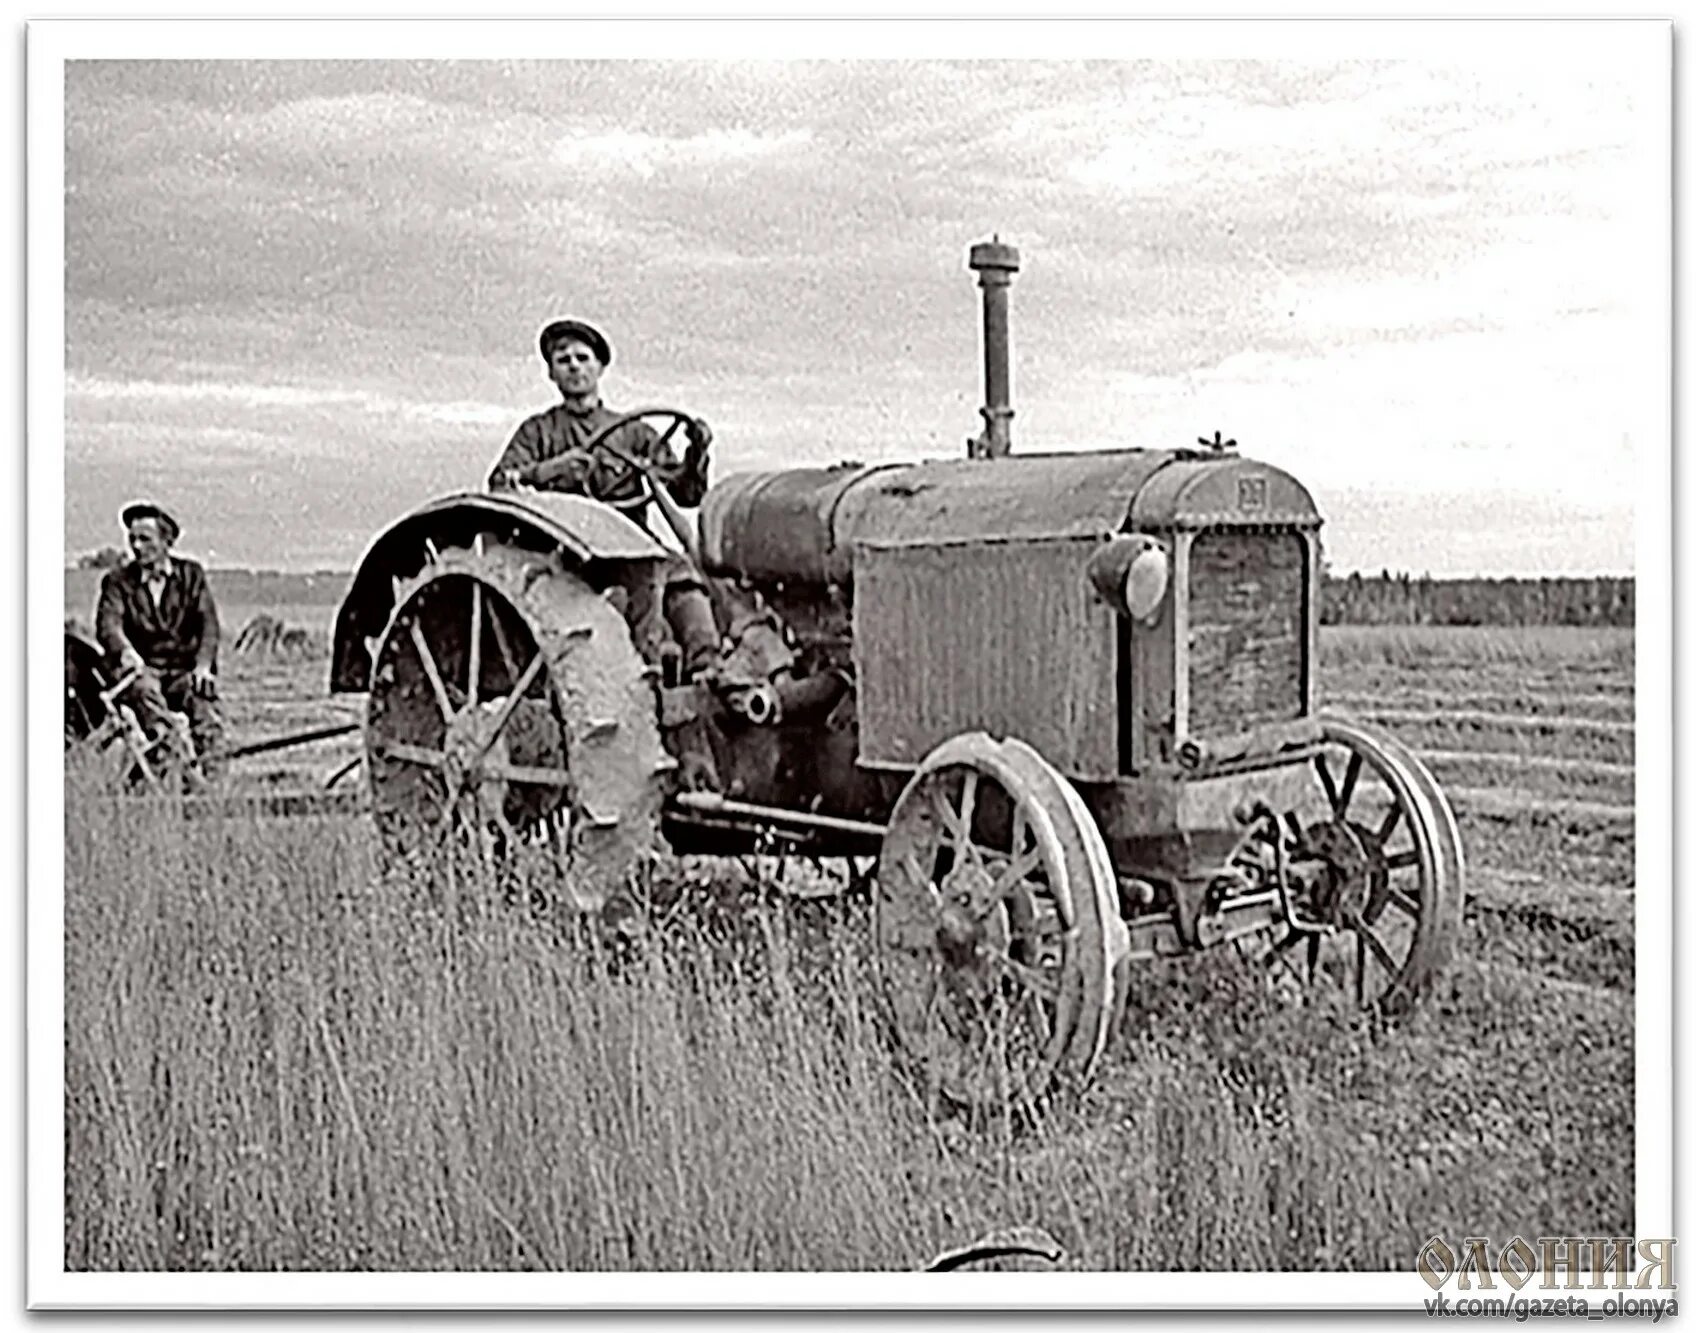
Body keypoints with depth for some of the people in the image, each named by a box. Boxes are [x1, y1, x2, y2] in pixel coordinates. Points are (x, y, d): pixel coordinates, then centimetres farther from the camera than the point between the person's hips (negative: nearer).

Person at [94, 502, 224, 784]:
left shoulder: (191, 574, 12)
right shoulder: (117, 580, 9)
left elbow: (208, 623, 1)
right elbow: (107, 625, -8)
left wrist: (203, 665, -16)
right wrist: (126, 652, -31)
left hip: (185, 670, 1)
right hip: (143, 670, -1)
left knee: (204, 695, -31)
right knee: (144, 688, -36)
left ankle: (210, 774, -33)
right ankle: (173, 762, -46)